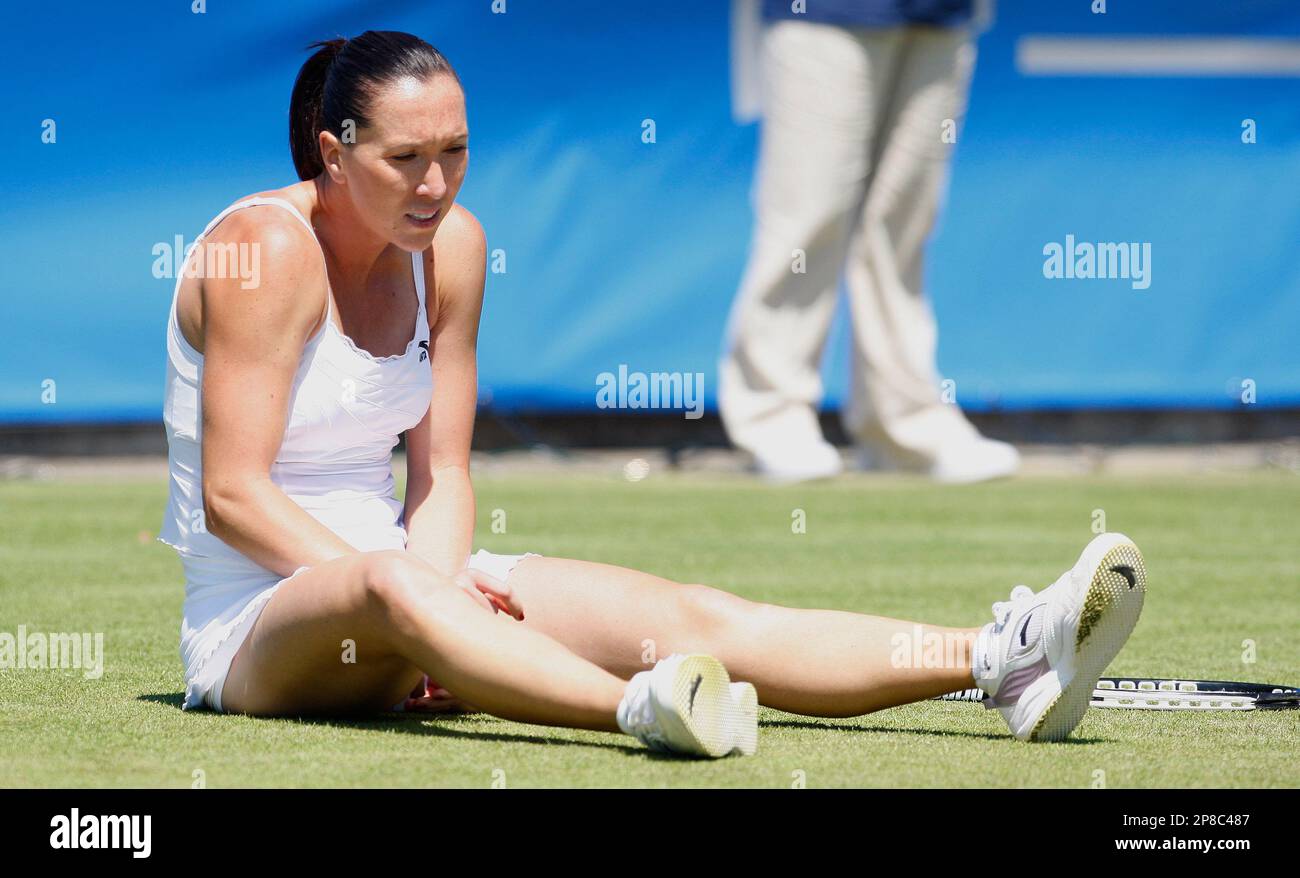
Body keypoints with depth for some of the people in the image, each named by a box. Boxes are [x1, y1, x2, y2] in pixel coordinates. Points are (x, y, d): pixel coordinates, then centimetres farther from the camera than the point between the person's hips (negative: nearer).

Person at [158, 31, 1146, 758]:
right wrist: (414, 592, -25)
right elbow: (233, 493, -18)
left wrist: (435, 586, -16)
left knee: (685, 614, -14)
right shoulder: (271, 250, -14)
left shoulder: (451, 245, 6)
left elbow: (441, 471, 5)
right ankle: (644, 711, -71)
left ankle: (1010, 659, -32)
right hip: (256, 614, -7)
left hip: (395, 571, 7)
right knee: (386, 591, -43)